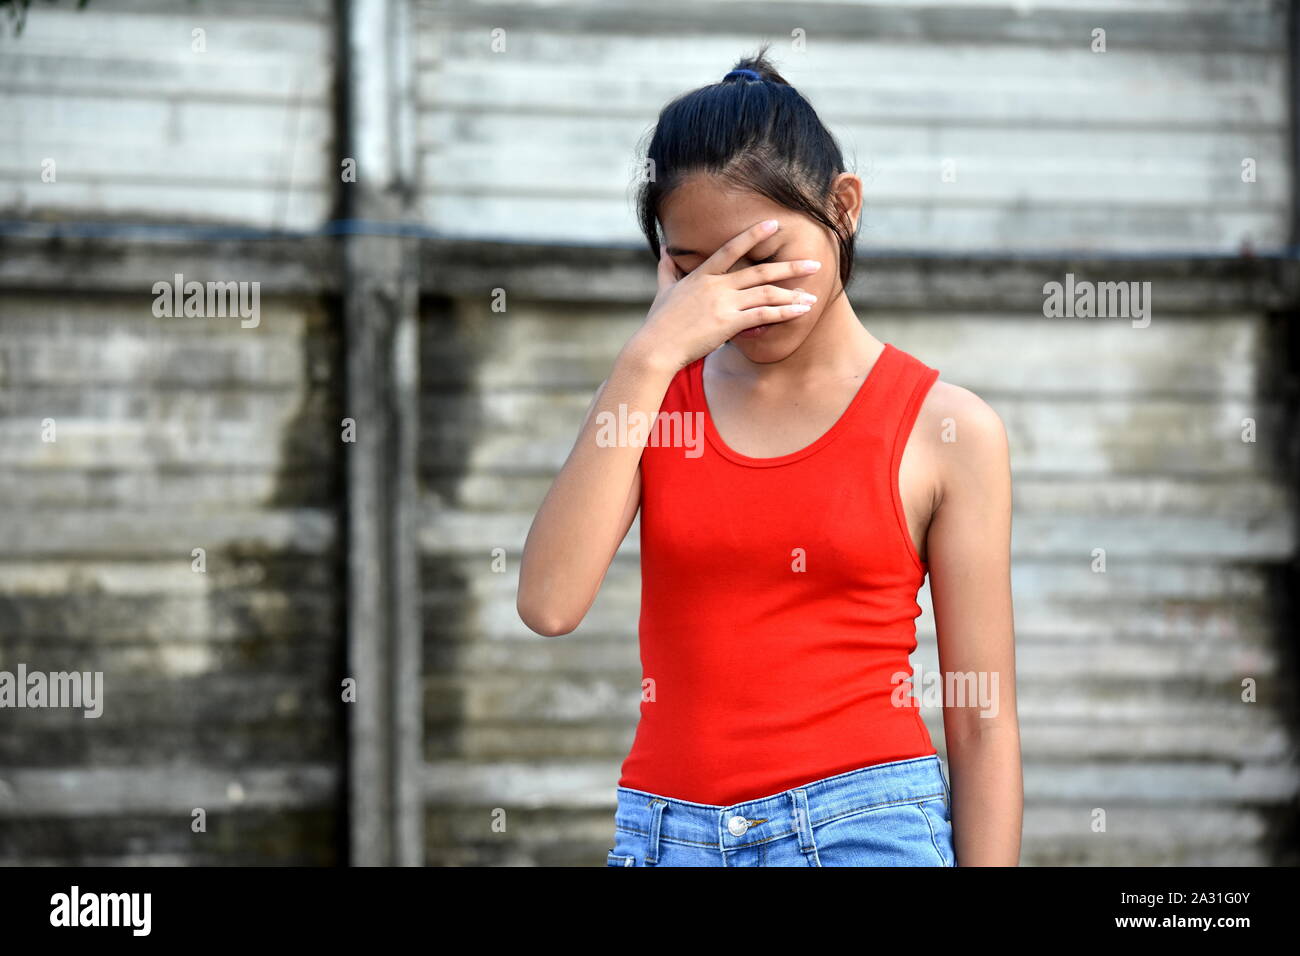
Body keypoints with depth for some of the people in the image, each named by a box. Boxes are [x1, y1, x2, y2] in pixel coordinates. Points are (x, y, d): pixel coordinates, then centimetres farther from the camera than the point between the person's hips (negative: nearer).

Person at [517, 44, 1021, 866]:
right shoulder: (657, 394, 8)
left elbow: (983, 724, -1)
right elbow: (550, 602, -9)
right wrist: (652, 356, -10)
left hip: (864, 828, -3)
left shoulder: (946, 428, -1)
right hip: (666, 836, 3)